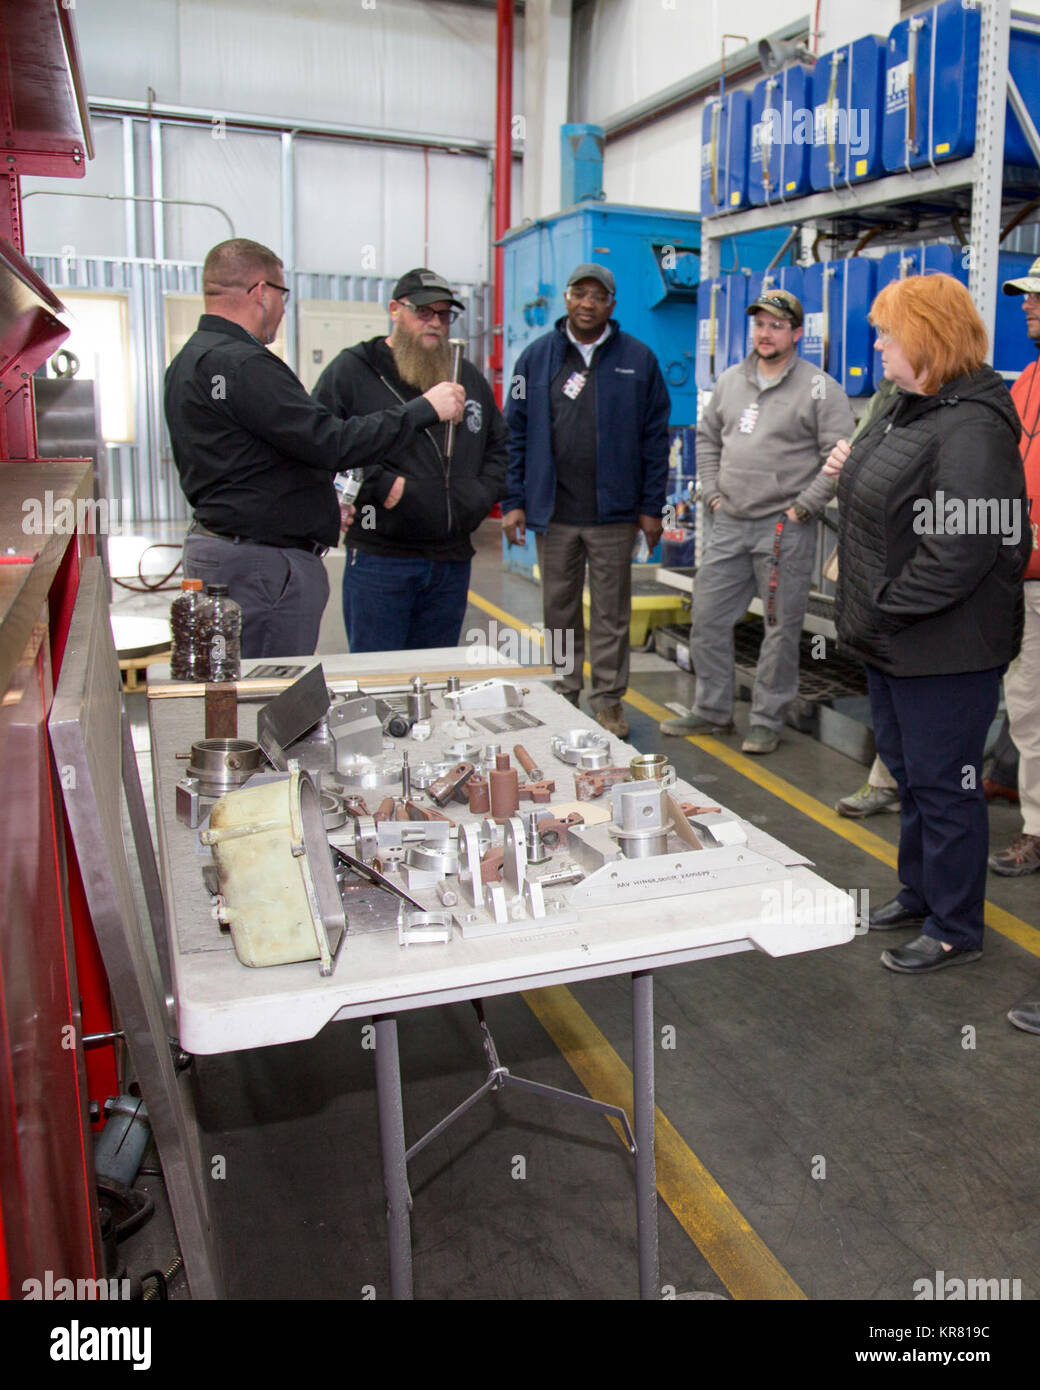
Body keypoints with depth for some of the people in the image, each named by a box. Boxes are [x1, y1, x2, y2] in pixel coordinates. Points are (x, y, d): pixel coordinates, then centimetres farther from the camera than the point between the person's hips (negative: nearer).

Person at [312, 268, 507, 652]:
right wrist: (381, 485, -16)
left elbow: (498, 446, 24)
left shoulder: (468, 377, 17)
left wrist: (482, 494, 7)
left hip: (452, 561, 5)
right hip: (379, 560, -5)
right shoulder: (351, 370, 0)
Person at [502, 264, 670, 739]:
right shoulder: (537, 356, 6)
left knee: (611, 614, 5)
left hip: (614, 512, -1)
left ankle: (608, 700, 16)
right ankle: (565, 696, 23)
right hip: (552, 511, 2)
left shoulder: (638, 359, 3)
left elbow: (655, 436, 3)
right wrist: (513, 501, -1)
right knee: (560, 611, 10)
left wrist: (651, 507, -2)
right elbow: (516, 431, 6)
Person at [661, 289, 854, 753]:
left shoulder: (819, 388, -5)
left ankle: (767, 721, 14)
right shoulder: (731, 380, 13)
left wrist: (802, 508, -12)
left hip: (784, 528, -5)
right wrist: (713, 494, 10)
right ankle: (712, 710, 23)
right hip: (727, 524, 5)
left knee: (781, 629, 1)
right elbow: (707, 438, 21)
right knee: (707, 618, 8)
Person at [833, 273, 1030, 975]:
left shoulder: (972, 429, -21)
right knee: (909, 772, 22)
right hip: (894, 642, 10)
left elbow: (962, 555, -27)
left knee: (943, 785, 3)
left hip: (946, 652, -10)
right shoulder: (910, 410, 11)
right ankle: (921, 892, 41)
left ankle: (956, 930, 20)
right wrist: (864, 611, 10)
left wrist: (880, 606, -20)